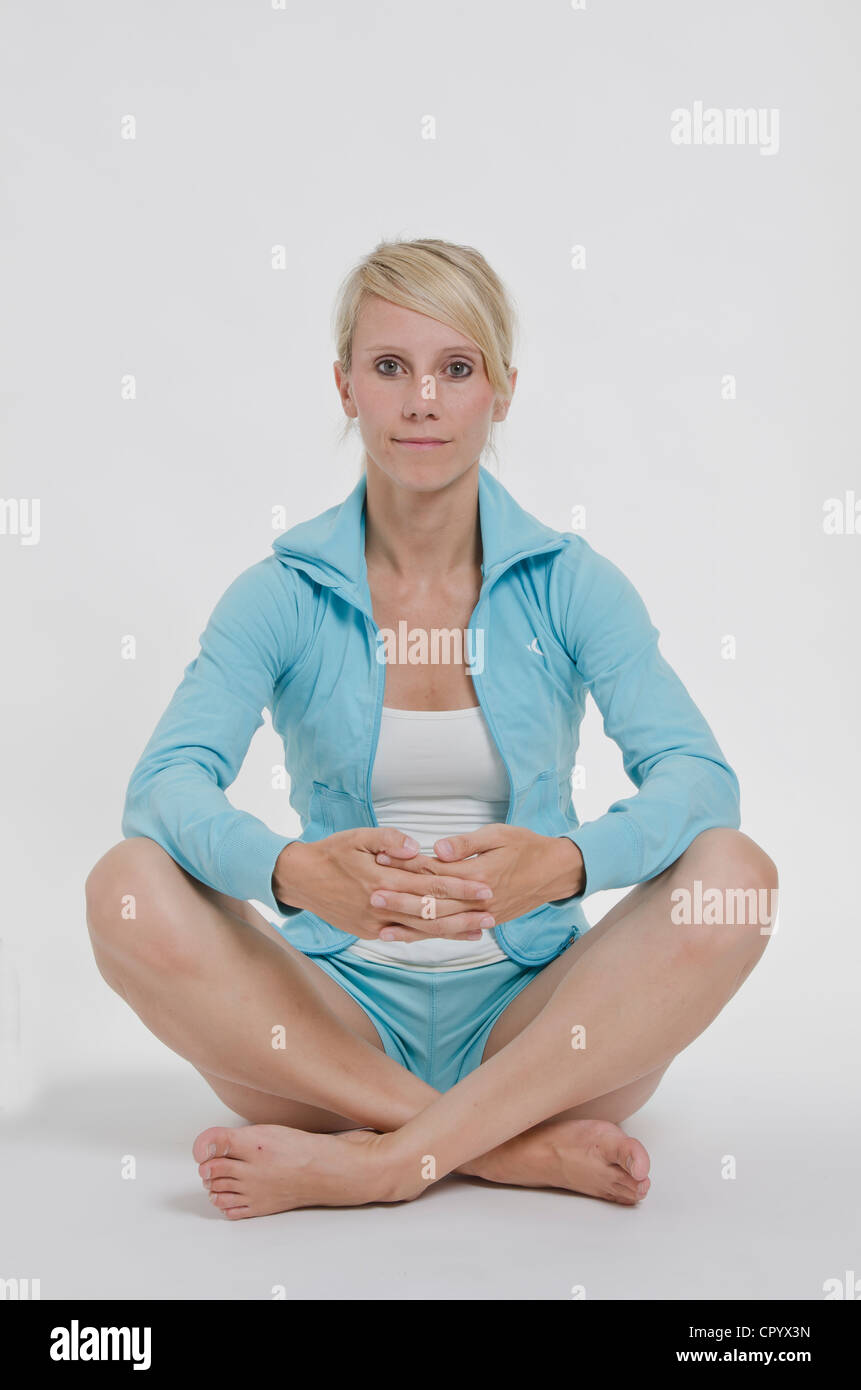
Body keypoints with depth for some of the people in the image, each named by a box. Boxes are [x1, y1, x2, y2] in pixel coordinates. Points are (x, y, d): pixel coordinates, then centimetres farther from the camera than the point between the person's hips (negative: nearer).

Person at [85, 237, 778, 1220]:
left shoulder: (570, 584, -1)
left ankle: (378, 1159, -25)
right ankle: (523, 1150, -24)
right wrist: (294, 873, -36)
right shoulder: (282, 594, -1)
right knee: (130, 888, -24)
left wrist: (562, 865, -34)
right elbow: (165, 784, -14)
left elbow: (699, 777, -13)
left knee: (735, 875, -24)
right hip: (344, 1016, 0)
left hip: (534, 1025, 0)